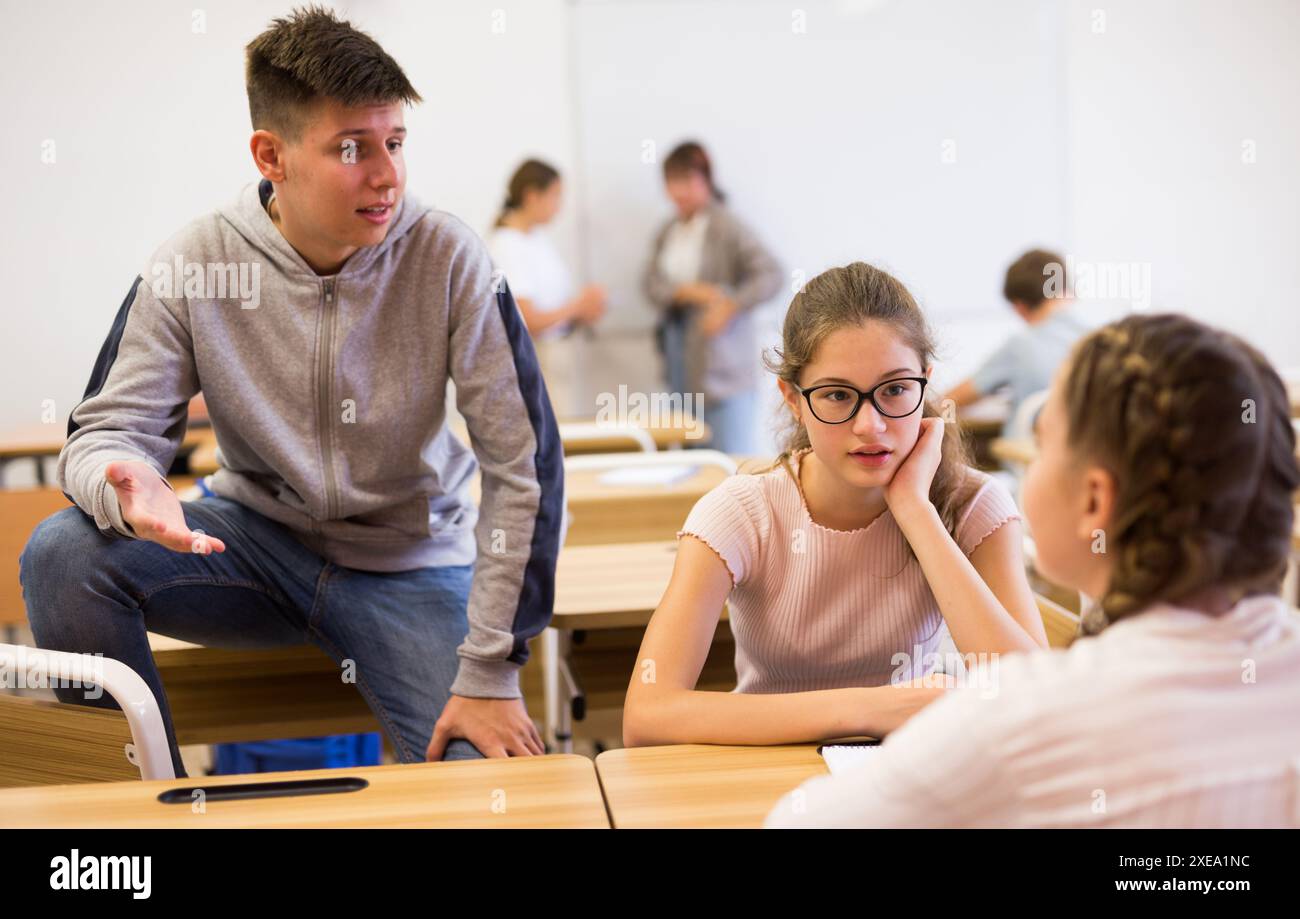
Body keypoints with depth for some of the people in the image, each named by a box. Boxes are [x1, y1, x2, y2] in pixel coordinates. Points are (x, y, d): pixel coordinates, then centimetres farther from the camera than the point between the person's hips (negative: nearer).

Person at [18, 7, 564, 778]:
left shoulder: (447, 259, -17)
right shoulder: (193, 266, -13)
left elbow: (525, 463, -17)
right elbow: (106, 430, -11)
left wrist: (488, 674, -19)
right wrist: (125, 486, -39)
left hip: (407, 565, -2)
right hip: (258, 541, 2)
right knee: (63, 554, -24)